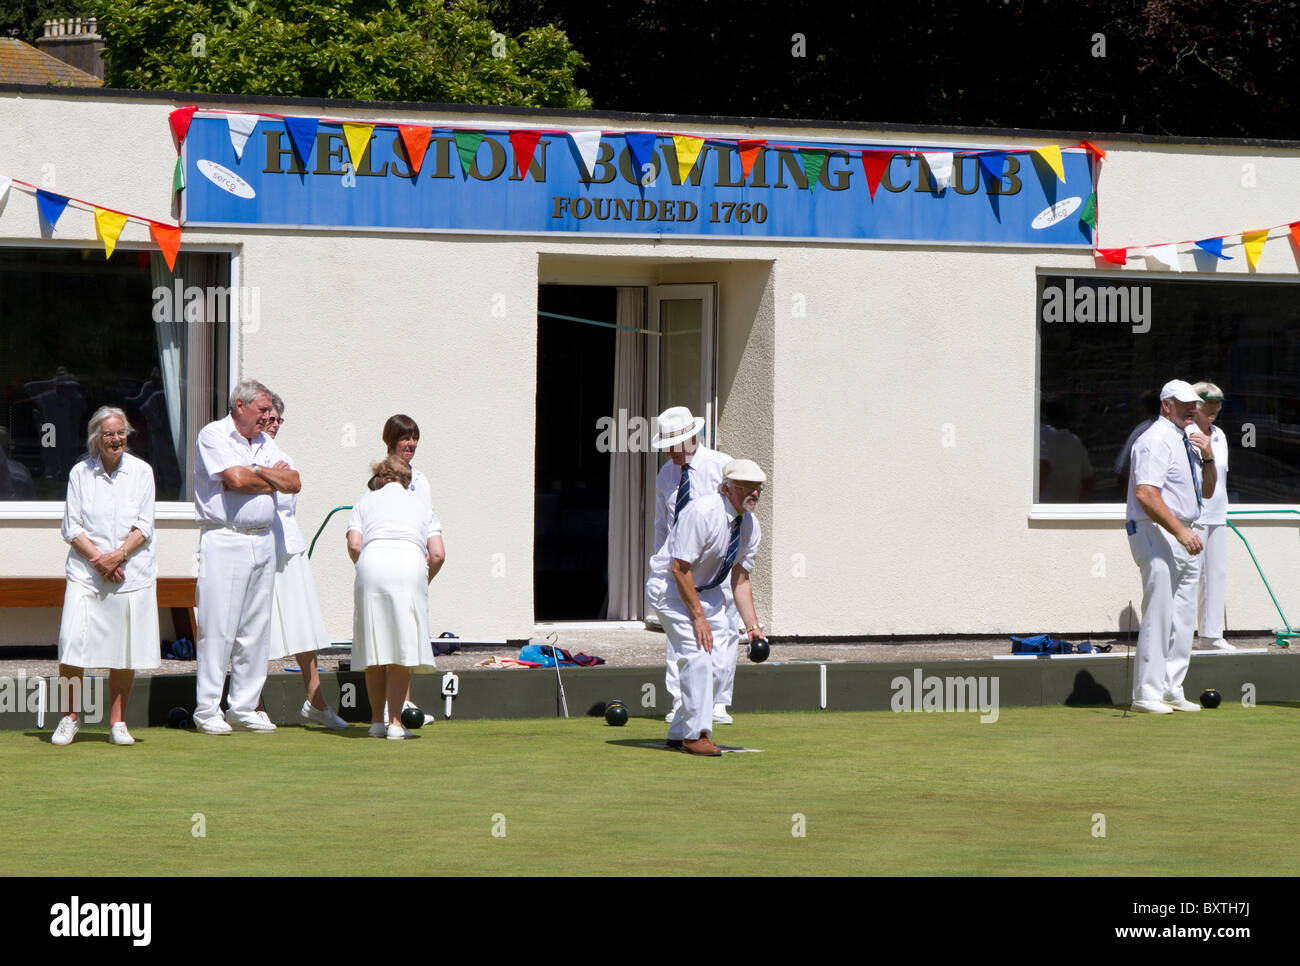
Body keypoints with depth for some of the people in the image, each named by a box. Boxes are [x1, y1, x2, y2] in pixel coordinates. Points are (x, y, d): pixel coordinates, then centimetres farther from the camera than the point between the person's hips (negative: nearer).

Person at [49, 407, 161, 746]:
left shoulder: (141, 471, 6)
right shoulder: (80, 473, 5)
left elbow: (144, 527, 2)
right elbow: (71, 528, 2)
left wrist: (119, 555, -13)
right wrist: (97, 558, -12)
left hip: (132, 573, 1)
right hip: (86, 573, -1)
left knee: (125, 649, 0)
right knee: (74, 642, -11)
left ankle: (117, 722, 11)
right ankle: (70, 717, 3)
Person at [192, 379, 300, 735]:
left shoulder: (264, 442, 18)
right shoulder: (213, 436, -3)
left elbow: (293, 482, 9)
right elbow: (236, 479, -17)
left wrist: (258, 472, -7)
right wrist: (273, 477, 0)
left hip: (263, 542, 7)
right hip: (224, 541, -7)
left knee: (255, 629, 6)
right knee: (217, 628, -8)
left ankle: (244, 708, 11)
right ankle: (207, 711, -4)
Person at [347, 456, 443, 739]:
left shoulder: (365, 502, 25)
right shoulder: (420, 505, 28)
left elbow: (354, 545, 7)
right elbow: (437, 555, 16)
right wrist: (422, 584, 29)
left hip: (372, 560, 0)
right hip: (412, 563, 0)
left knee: (375, 645, 9)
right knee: (403, 647, 2)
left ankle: (377, 720, 12)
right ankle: (395, 721, -4)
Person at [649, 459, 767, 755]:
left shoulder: (750, 524, -1)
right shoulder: (702, 512, -26)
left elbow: (740, 580, 4)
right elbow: (679, 569, -26)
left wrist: (752, 625, -6)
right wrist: (699, 617, -24)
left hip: (709, 592, 8)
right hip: (676, 591, -8)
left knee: (720, 659, 2)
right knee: (697, 657, -19)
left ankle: (679, 734, 14)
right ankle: (694, 735, -11)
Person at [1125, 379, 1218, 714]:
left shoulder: (1189, 441, 18)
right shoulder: (1155, 441, -11)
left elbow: (1207, 491, 23)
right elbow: (1145, 494, -22)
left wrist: (1208, 458, 4)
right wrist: (1180, 532, -26)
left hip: (1186, 537, 9)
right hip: (1157, 535, -9)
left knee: (1183, 620, 8)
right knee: (1158, 617, -12)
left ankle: (1172, 691, 12)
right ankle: (1147, 694, -11)